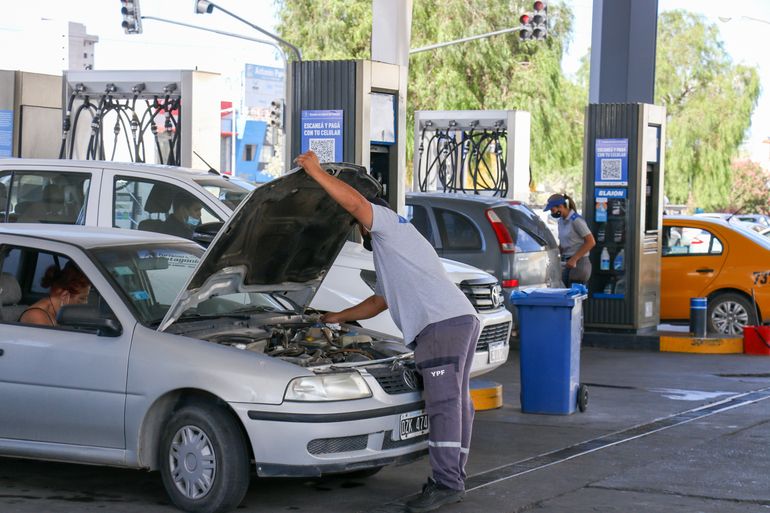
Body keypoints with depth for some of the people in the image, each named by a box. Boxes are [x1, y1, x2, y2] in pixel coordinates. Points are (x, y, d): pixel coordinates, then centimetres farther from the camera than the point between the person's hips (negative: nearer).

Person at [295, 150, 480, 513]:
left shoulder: (389, 224, 7)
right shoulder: (387, 253, 38)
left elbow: (354, 202, -11)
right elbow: (379, 302, 45)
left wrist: (315, 171, -5)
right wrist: (339, 317, 50)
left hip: (444, 323, -11)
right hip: (462, 321, 11)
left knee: (444, 404, -15)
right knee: (455, 404, 10)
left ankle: (446, 483, -19)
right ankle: (452, 480, 13)